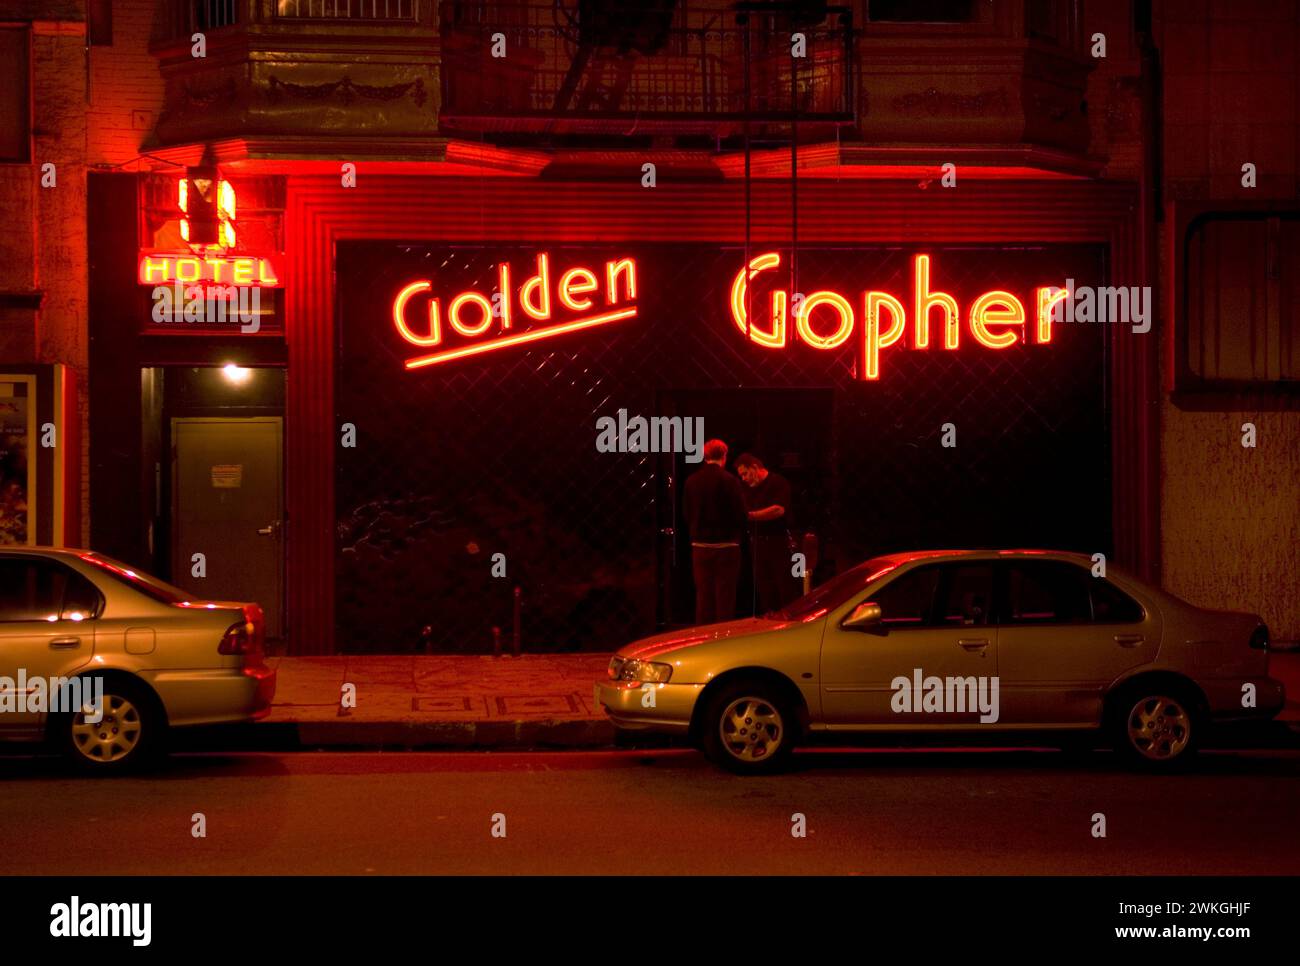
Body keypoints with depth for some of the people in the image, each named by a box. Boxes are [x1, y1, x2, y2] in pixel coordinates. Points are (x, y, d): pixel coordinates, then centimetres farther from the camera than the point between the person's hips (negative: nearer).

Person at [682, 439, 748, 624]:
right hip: (726, 545, -4)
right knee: (725, 595, 0)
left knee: (703, 594, 9)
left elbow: (687, 514, 7)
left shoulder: (691, 481, 2)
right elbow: (740, 515, -9)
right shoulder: (730, 480, -11)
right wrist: (737, 537, 8)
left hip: (700, 546, 4)